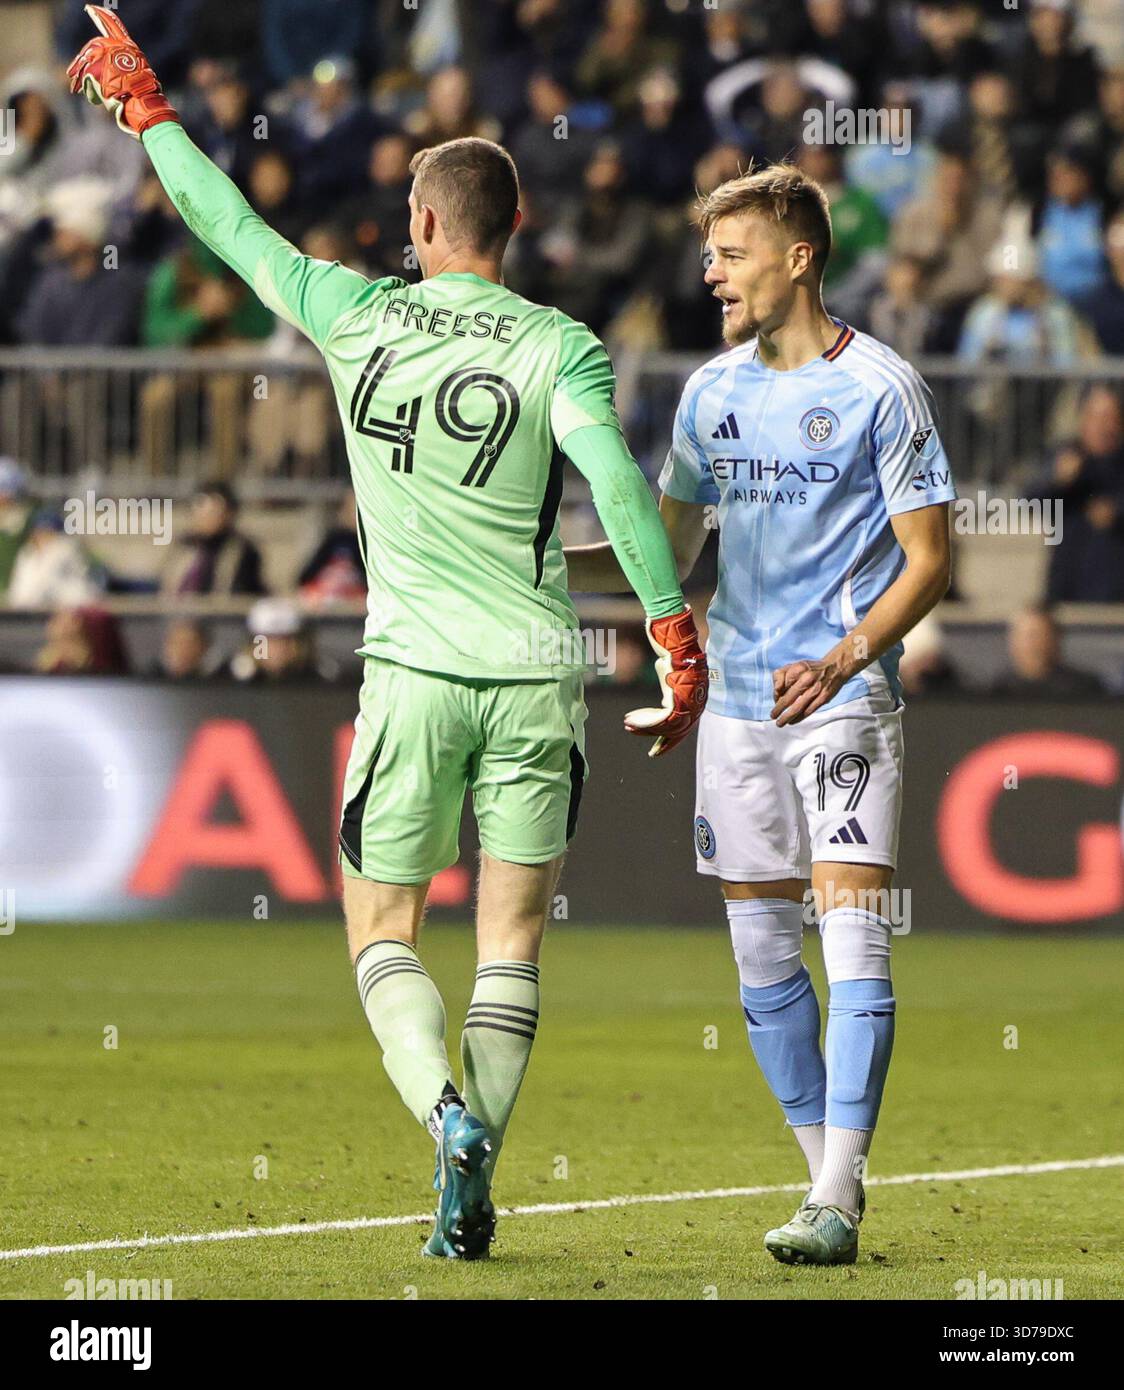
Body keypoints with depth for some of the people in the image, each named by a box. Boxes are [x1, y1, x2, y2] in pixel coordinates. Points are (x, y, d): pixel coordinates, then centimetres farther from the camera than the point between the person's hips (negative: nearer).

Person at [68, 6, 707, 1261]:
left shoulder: (357, 317, 1)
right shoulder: (559, 348, -4)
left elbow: (225, 221, 12)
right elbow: (615, 484, -17)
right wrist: (678, 647, -15)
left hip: (413, 676, 0)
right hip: (534, 678, 0)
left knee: (382, 942, 8)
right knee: (510, 947, 8)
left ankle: (445, 1113, -20)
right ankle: (468, 1196, 0)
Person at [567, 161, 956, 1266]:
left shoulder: (879, 388, -6)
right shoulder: (713, 391, 11)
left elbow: (928, 561, -7)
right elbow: (670, 552, 20)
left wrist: (846, 657, -20)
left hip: (844, 699, -6)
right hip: (737, 703, 6)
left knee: (852, 938, -14)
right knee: (762, 955, 6)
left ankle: (836, 1204, -15)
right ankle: (830, 1178, 17)